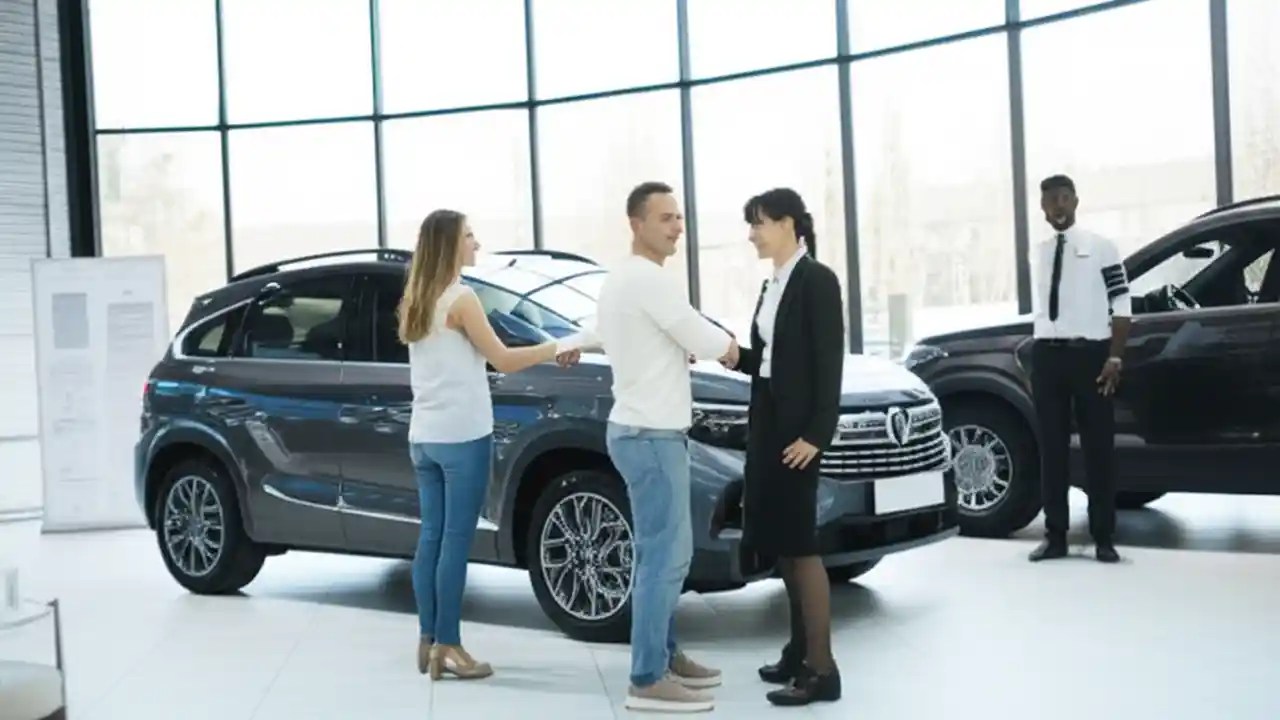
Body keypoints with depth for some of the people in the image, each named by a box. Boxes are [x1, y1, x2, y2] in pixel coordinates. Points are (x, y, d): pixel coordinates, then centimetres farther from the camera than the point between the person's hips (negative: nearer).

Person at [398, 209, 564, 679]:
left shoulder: (416, 301, 14)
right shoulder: (459, 298, -10)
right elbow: (503, 361, -10)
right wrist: (555, 349, 1)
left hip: (423, 436, 8)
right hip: (461, 435, -8)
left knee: (431, 537, 9)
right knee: (455, 540, -4)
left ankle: (428, 641, 14)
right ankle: (447, 647, -1)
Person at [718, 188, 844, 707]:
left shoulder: (817, 280, -11)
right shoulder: (772, 285, 14)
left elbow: (829, 363, -15)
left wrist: (816, 434, -20)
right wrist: (734, 357, -3)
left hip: (798, 429, -9)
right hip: (766, 423, 9)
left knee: (799, 545, -7)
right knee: (781, 546, 12)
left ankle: (822, 670, -2)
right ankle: (801, 652, 21)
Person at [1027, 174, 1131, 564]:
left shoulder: (1100, 247, -4)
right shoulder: (1038, 253, 11)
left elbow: (1122, 307, -5)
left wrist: (1115, 358, -12)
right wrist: (1036, 362, 13)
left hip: (1090, 353, -4)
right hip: (1047, 355, 4)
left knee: (1098, 446, 2)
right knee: (1051, 446, 7)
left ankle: (1103, 538, 9)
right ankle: (1055, 536, 14)